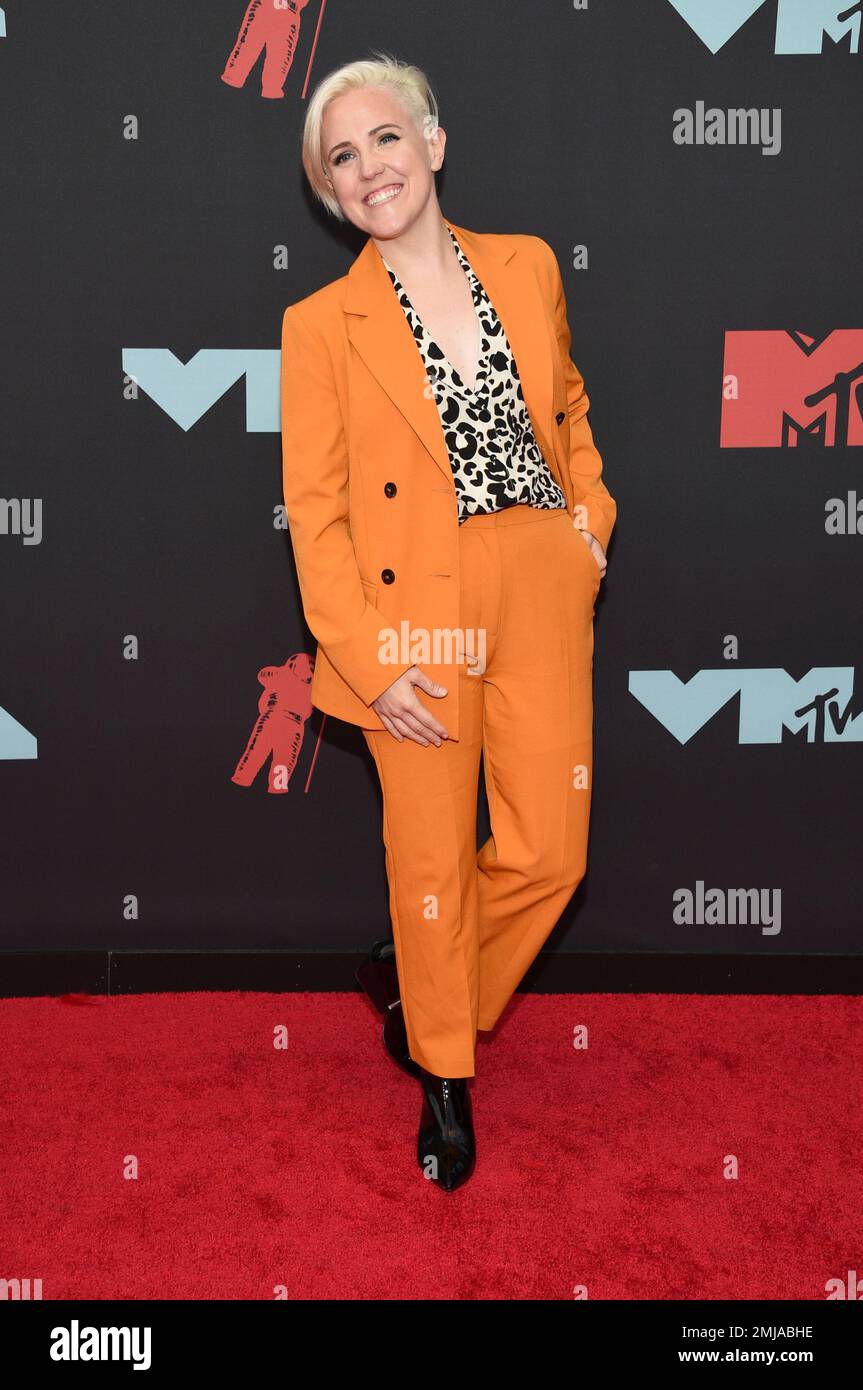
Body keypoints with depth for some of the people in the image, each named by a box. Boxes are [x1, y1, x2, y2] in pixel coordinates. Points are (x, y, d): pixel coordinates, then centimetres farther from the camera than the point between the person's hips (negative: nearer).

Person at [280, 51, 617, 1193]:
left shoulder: (529, 266, 9)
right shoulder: (321, 324, -2)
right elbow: (313, 508, -4)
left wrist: (593, 526, 9)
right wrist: (368, 662, -12)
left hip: (545, 592, 3)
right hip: (419, 608, -3)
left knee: (549, 852, 3)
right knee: (431, 858, 6)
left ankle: (424, 998, 32)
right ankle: (443, 1074, 31)